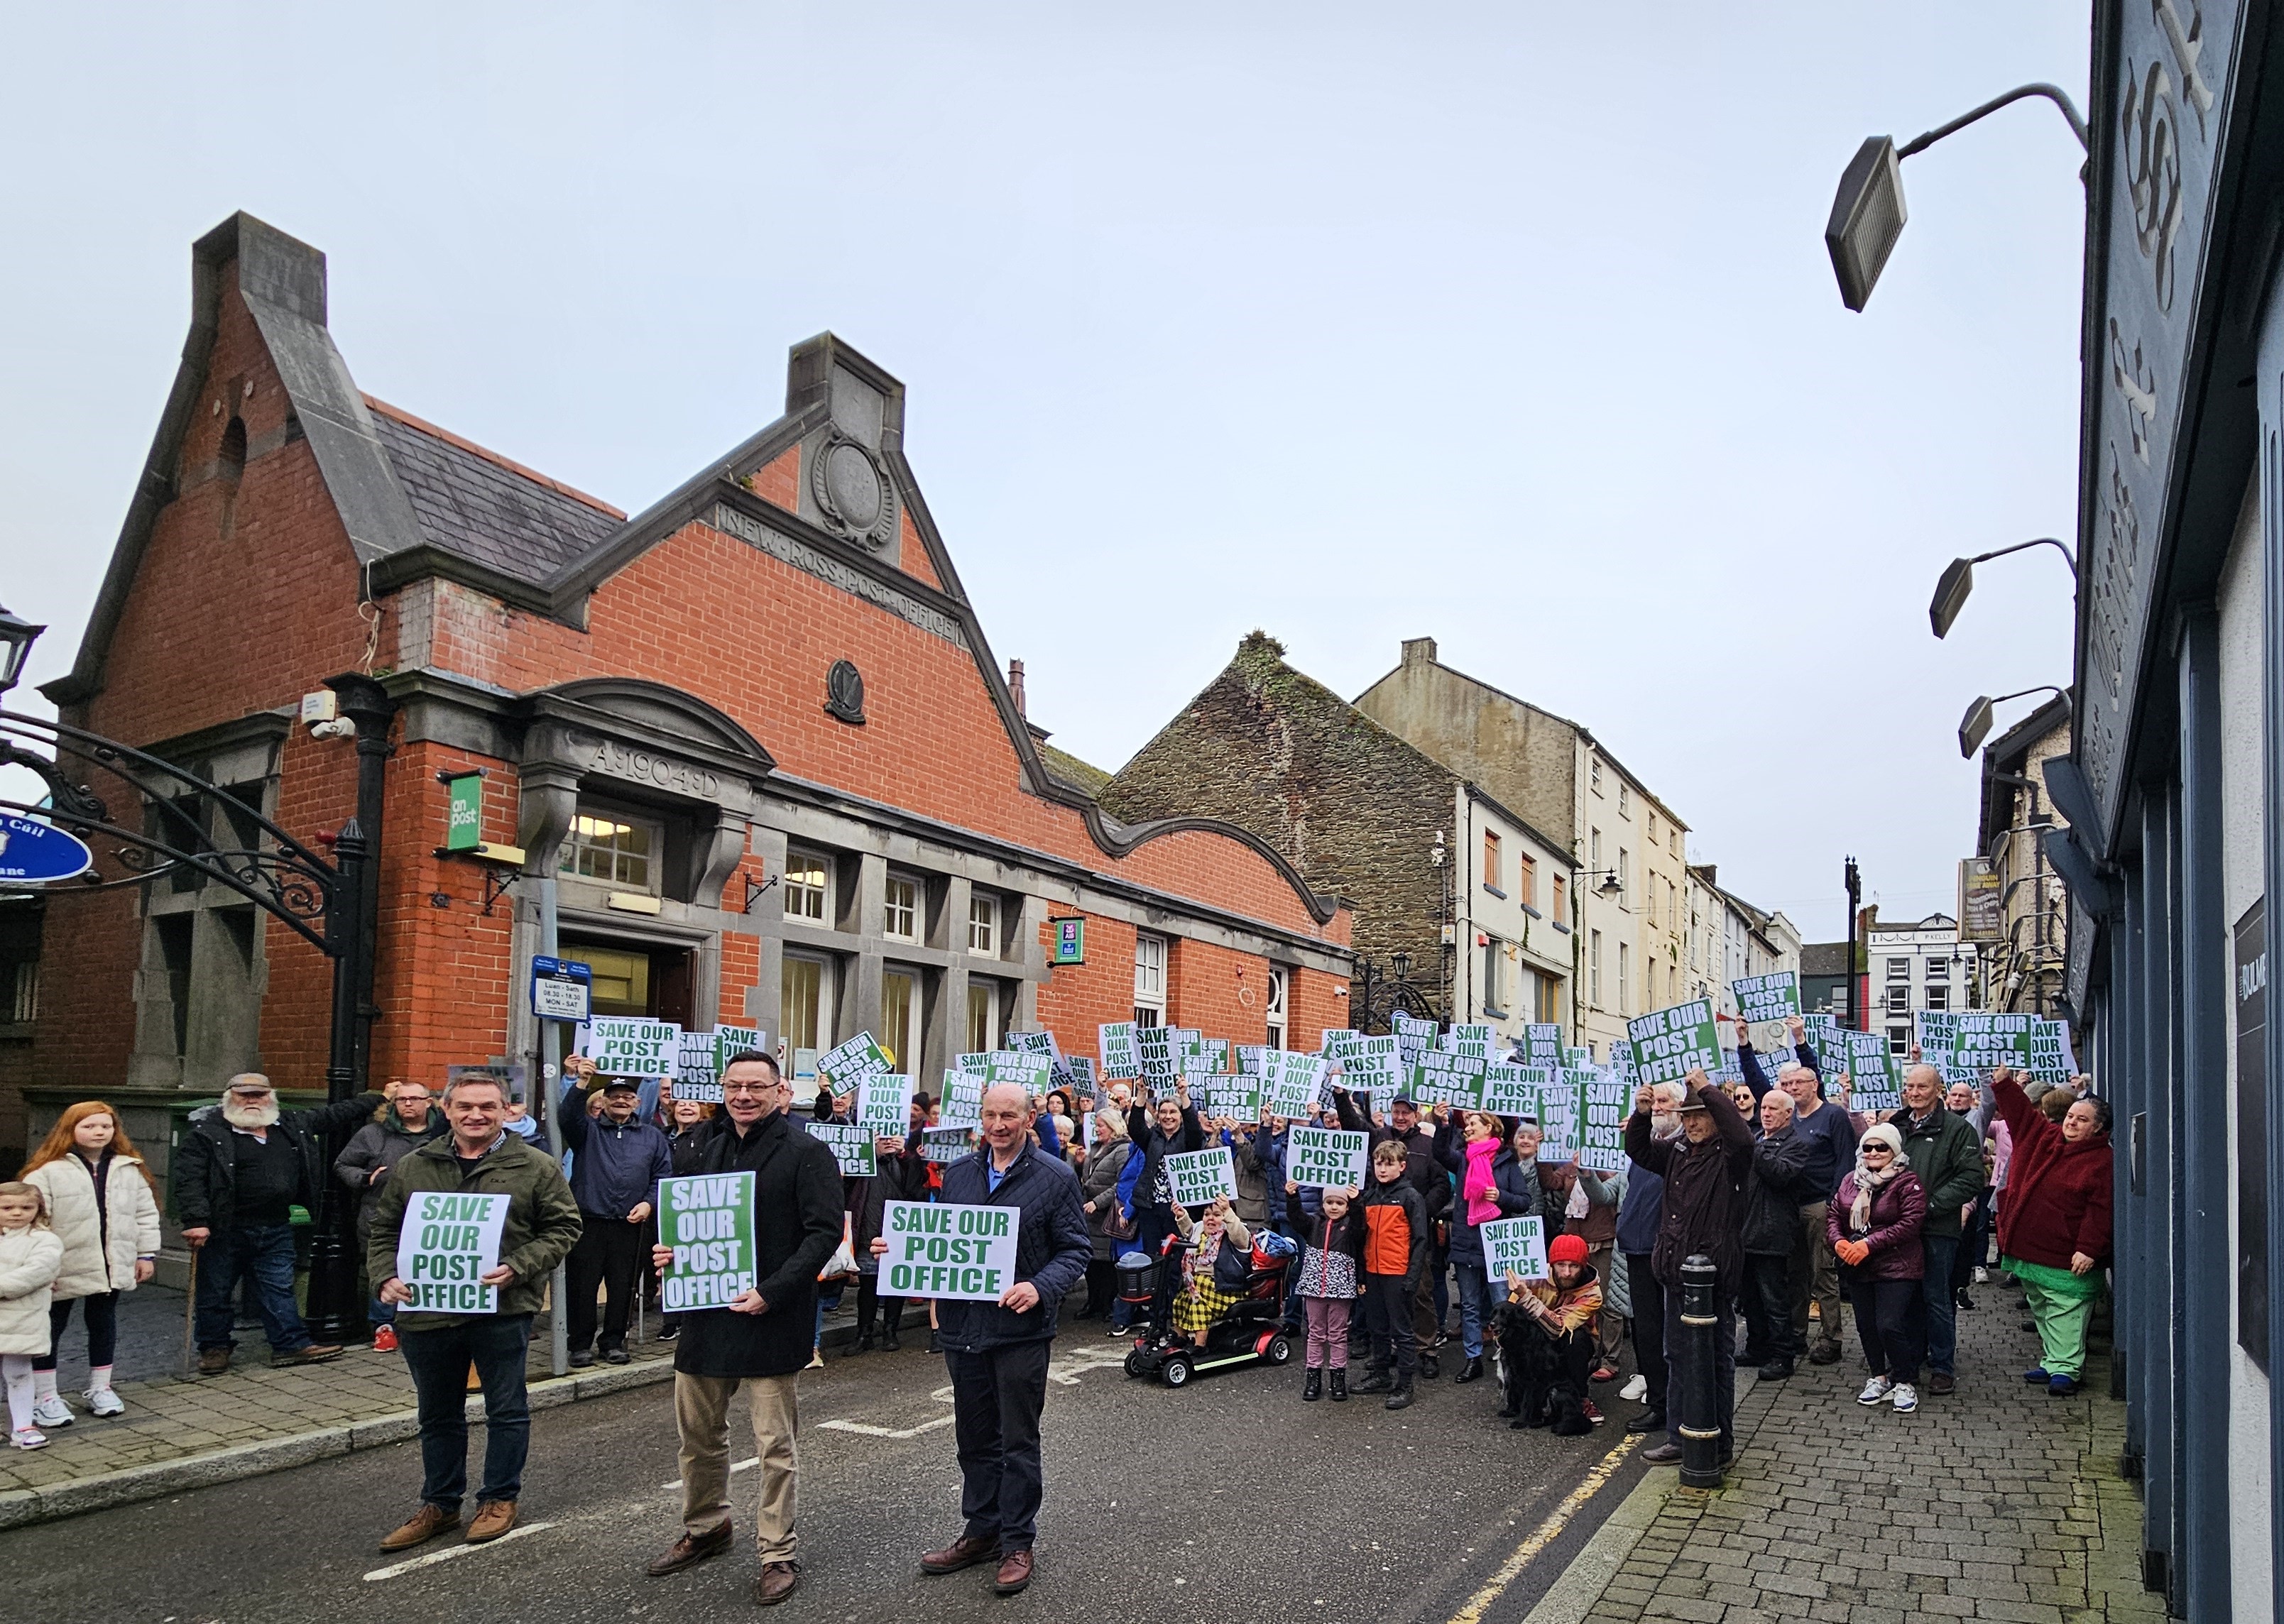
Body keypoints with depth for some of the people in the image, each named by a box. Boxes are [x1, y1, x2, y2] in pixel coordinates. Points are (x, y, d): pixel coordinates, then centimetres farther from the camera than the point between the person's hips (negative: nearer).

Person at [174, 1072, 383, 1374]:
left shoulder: (293, 1125, 9)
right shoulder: (206, 1133, -7)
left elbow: (333, 1114, 19)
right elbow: (189, 1179, -13)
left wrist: (373, 1100, 21)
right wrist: (195, 1221, -21)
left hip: (276, 1230, 4)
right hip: (225, 1230, -4)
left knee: (279, 1289, 8)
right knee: (216, 1292, 8)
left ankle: (291, 1344, 12)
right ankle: (215, 1348, 23)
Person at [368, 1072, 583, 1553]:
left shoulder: (536, 1166, -3)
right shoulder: (413, 1168, 7)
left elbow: (562, 1229, -3)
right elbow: (383, 1231, 13)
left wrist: (516, 1268, -16)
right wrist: (387, 1278, -5)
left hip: (501, 1310, -3)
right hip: (425, 1312, 3)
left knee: (506, 1409, 8)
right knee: (438, 1416, 17)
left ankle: (499, 1498, 25)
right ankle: (439, 1505, 32)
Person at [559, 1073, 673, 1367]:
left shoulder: (652, 1137, 13)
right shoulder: (587, 1130, 9)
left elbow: (663, 1175, 9)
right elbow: (568, 1115, -13)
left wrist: (649, 1202, -7)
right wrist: (583, 1083, -25)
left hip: (630, 1227, 2)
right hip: (588, 1224, -1)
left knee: (623, 1287, 7)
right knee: (582, 1287, 2)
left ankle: (614, 1341, 21)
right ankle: (581, 1344, 14)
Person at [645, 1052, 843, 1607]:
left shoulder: (807, 1153, -10)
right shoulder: (714, 1150, 11)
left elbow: (824, 1232, -16)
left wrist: (771, 1292, -23)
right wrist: (673, 1252, 0)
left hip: (770, 1317, -7)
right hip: (706, 1310, 7)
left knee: (775, 1444, 4)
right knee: (698, 1432, 19)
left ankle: (777, 1555, 18)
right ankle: (705, 1529, 40)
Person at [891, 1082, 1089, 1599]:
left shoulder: (1055, 1178, -6)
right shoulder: (958, 1173, 8)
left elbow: (1076, 1249, -7)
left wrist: (1041, 1288, -22)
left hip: (1021, 1329, -4)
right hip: (964, 1326, 5)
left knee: (1018, 1440, 6)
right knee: (975, 1437, 16)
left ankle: (1017, 1543, 20)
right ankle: (982, 1531, 31)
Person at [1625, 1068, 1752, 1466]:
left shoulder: (1728, 1155, -10)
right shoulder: (1677, 1152, 11)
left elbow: (1742, 1137, -30)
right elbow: (1638, 1151, 15)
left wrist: (1709, 1090, -27)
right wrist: (1642, 1114, -3)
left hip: (1714, 1273, -8)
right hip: (1677, 1270, 8)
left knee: (1717, 1358, 3)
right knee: (1678, 1358, 15)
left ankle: (1720, 1444, 13)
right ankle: (1679, 1439, 25)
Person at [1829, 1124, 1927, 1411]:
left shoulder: (1907, 1182, -10)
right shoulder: (1851, 1181, 10)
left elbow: (1911, 1223, -18)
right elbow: (1834, 1215, 12)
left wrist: (1869, 1244, -22)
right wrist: (1839, 1241, -9)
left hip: (1896, 1267, -6)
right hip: (1857, 1268, 6)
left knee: (1890, 1325, -12)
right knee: (1866, 1325, 11)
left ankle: (1906, 1383, 8)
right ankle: (1880, 1377, 28)